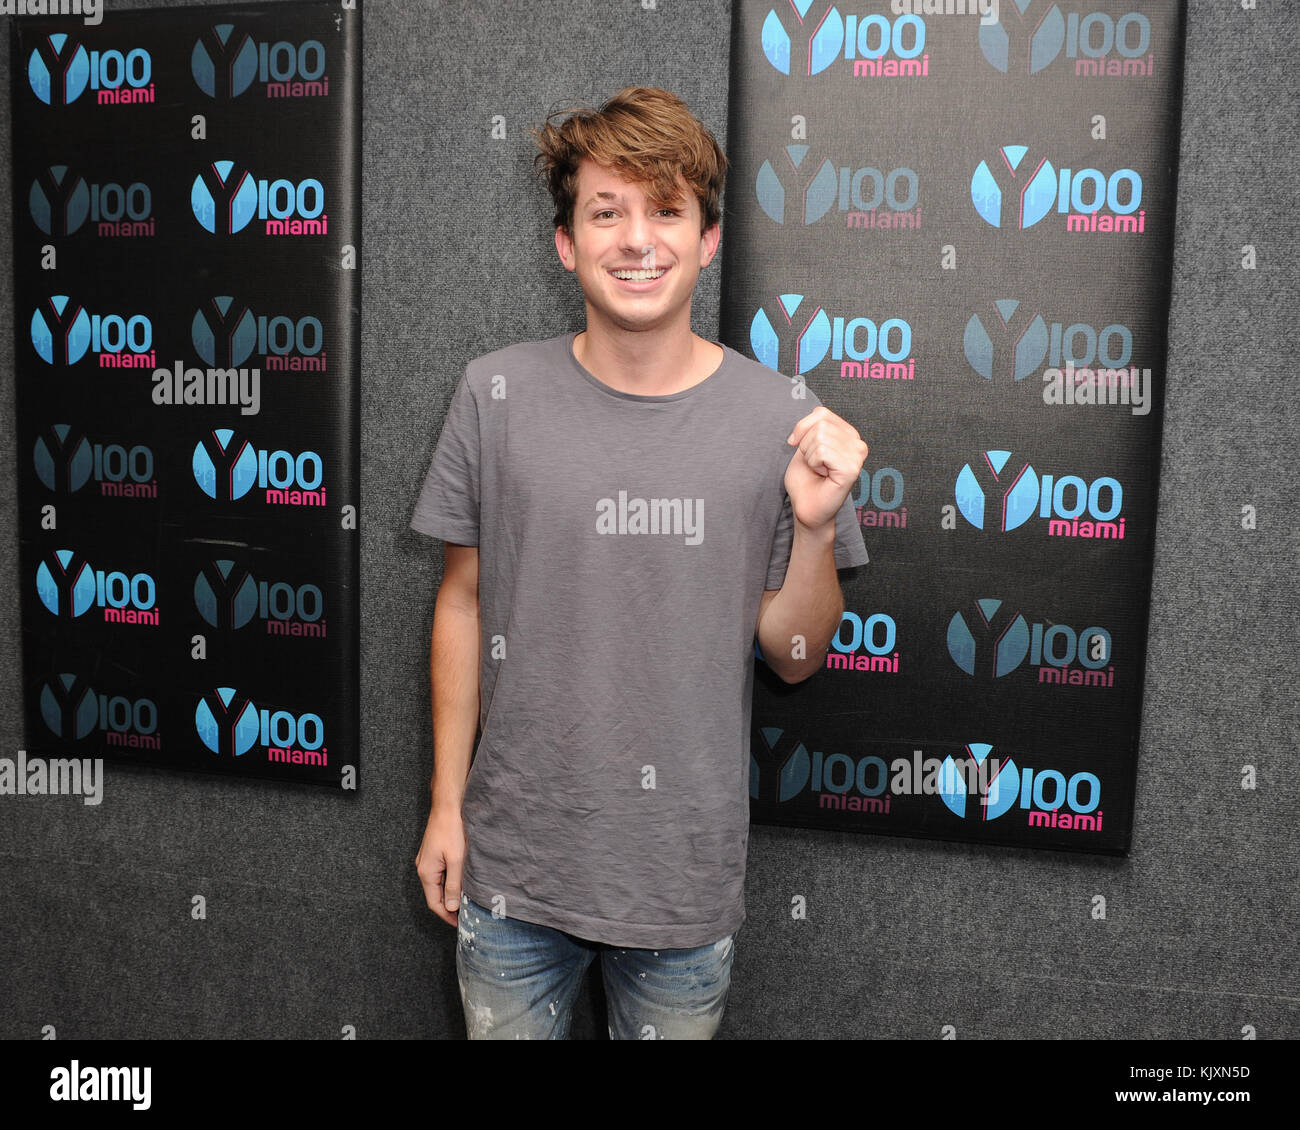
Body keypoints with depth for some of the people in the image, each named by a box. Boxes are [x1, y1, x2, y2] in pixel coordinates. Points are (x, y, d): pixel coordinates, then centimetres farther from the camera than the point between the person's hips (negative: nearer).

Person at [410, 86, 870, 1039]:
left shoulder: (782, 416, -8)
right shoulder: (496, 395, -7)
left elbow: (794, 658, -3)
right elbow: (463, 604, 1)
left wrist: (813, 525, -20)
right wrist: (446, 804, 3)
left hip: (687, 878, 0)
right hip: (512, 860, 1)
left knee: (673, 1028, 20)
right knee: (507, 1030, 19)